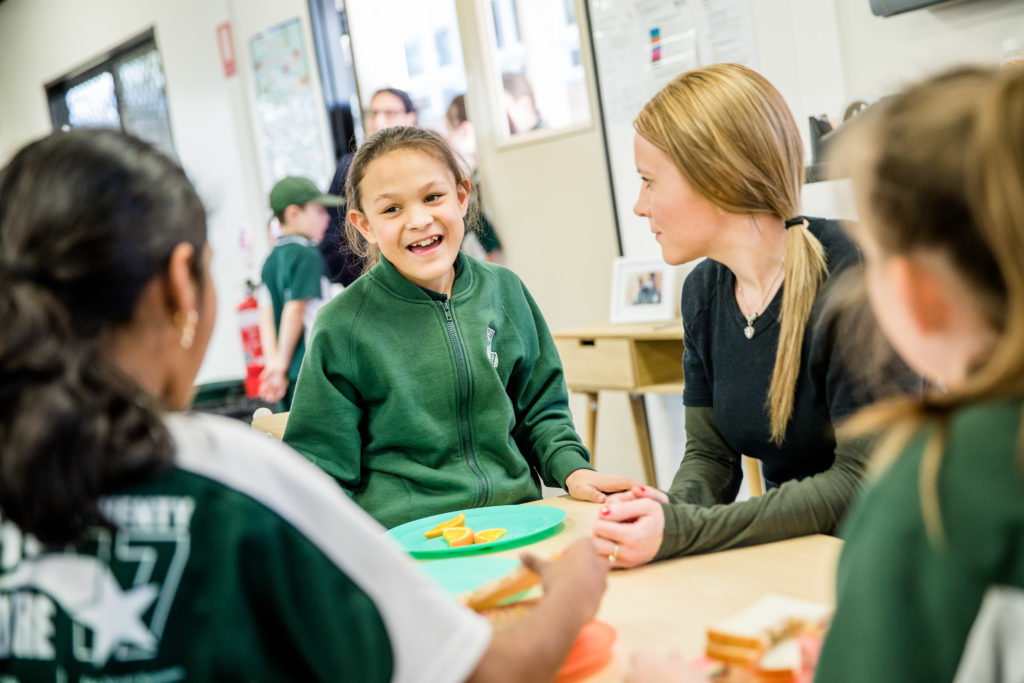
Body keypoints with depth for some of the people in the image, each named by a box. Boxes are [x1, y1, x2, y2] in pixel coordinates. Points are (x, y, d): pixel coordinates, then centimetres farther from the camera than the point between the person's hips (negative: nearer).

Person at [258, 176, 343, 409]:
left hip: (287, 376, 8)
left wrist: (274, 364, -1)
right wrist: (281, 365, -9)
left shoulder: (271, 260, 12)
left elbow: (266, 315, 4)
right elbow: (295, 311, -17)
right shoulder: (307, 256, -11)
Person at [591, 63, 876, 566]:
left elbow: (863, 479, -20)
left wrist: (684, 531, -26)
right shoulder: (703, 290, 3)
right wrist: (670, 509, -16)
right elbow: (709, 453, 8)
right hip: (784, 556, 6)